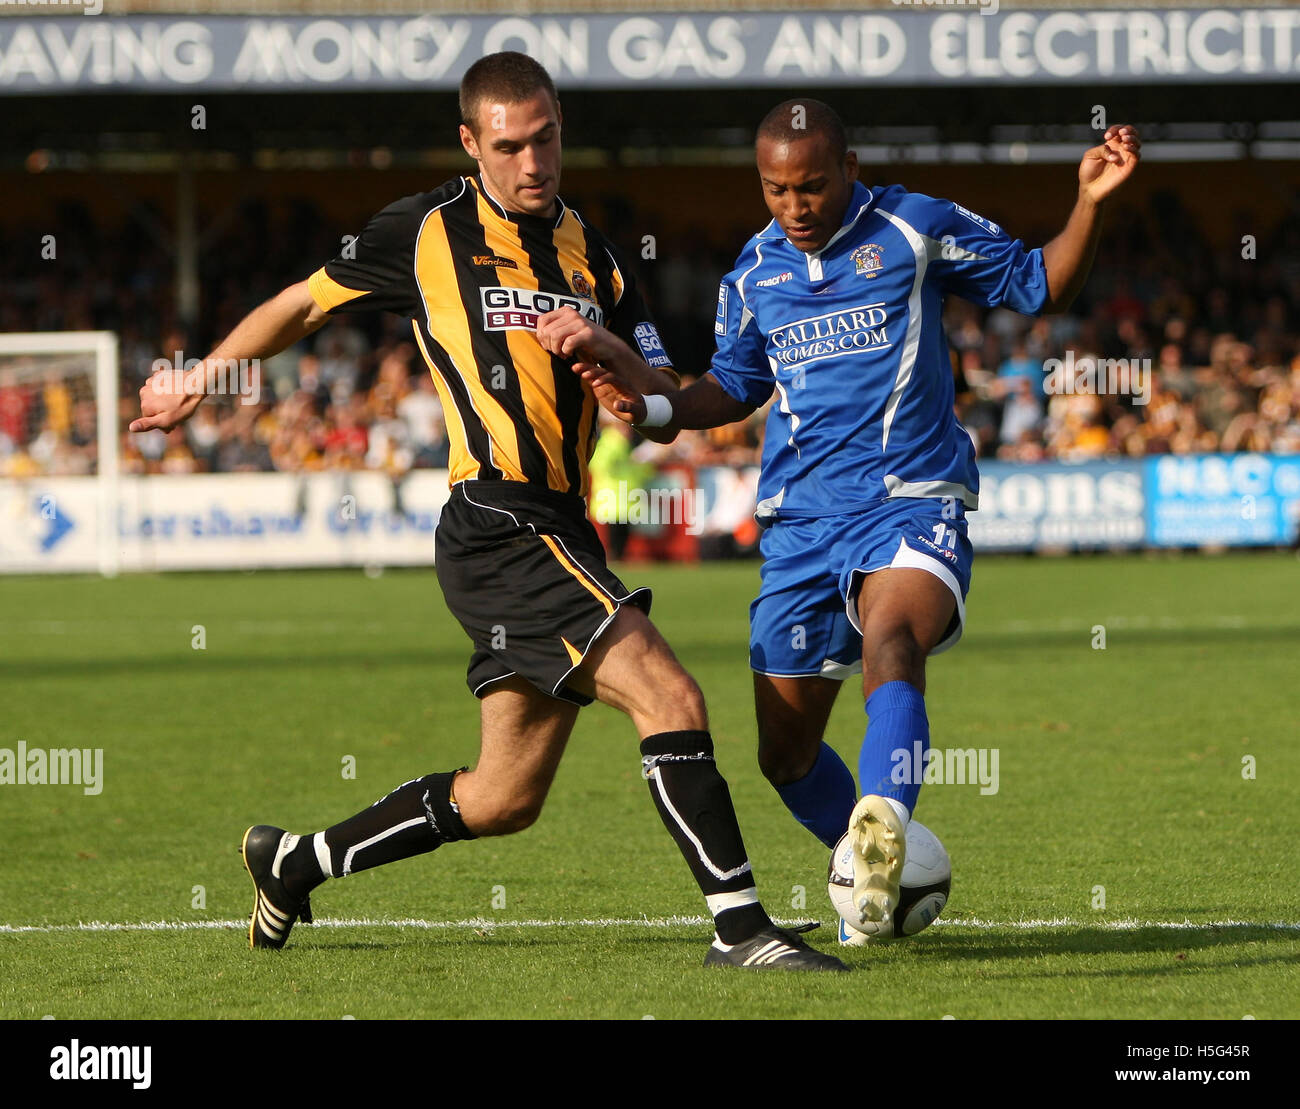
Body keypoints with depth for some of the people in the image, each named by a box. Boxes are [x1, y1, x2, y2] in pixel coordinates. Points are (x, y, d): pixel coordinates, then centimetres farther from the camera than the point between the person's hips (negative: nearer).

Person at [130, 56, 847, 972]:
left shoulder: (592, 255, 15)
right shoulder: (428, 233, 0)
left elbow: (666, 397, 12)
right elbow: (302, 308, 13)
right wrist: (193, 391, 22)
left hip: (560, 533, 7)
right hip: (501, 526, -7)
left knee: (507, 799, 11)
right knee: (670, 697, -21)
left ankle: (293, 862, 27)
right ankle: (740, 926, -22)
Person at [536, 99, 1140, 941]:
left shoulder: (919, 231, 0)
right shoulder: (755, 271, 12)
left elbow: (1041, 288, 6)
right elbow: (736, 387, 25)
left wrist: (1090, 204, -11)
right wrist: (652, 405, 6)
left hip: (913, 502, -5)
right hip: (802, 519, 5)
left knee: (890, 633, -37)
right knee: (785, 749, 5)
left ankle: (883, 829, -57)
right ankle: (878, 874, 30)